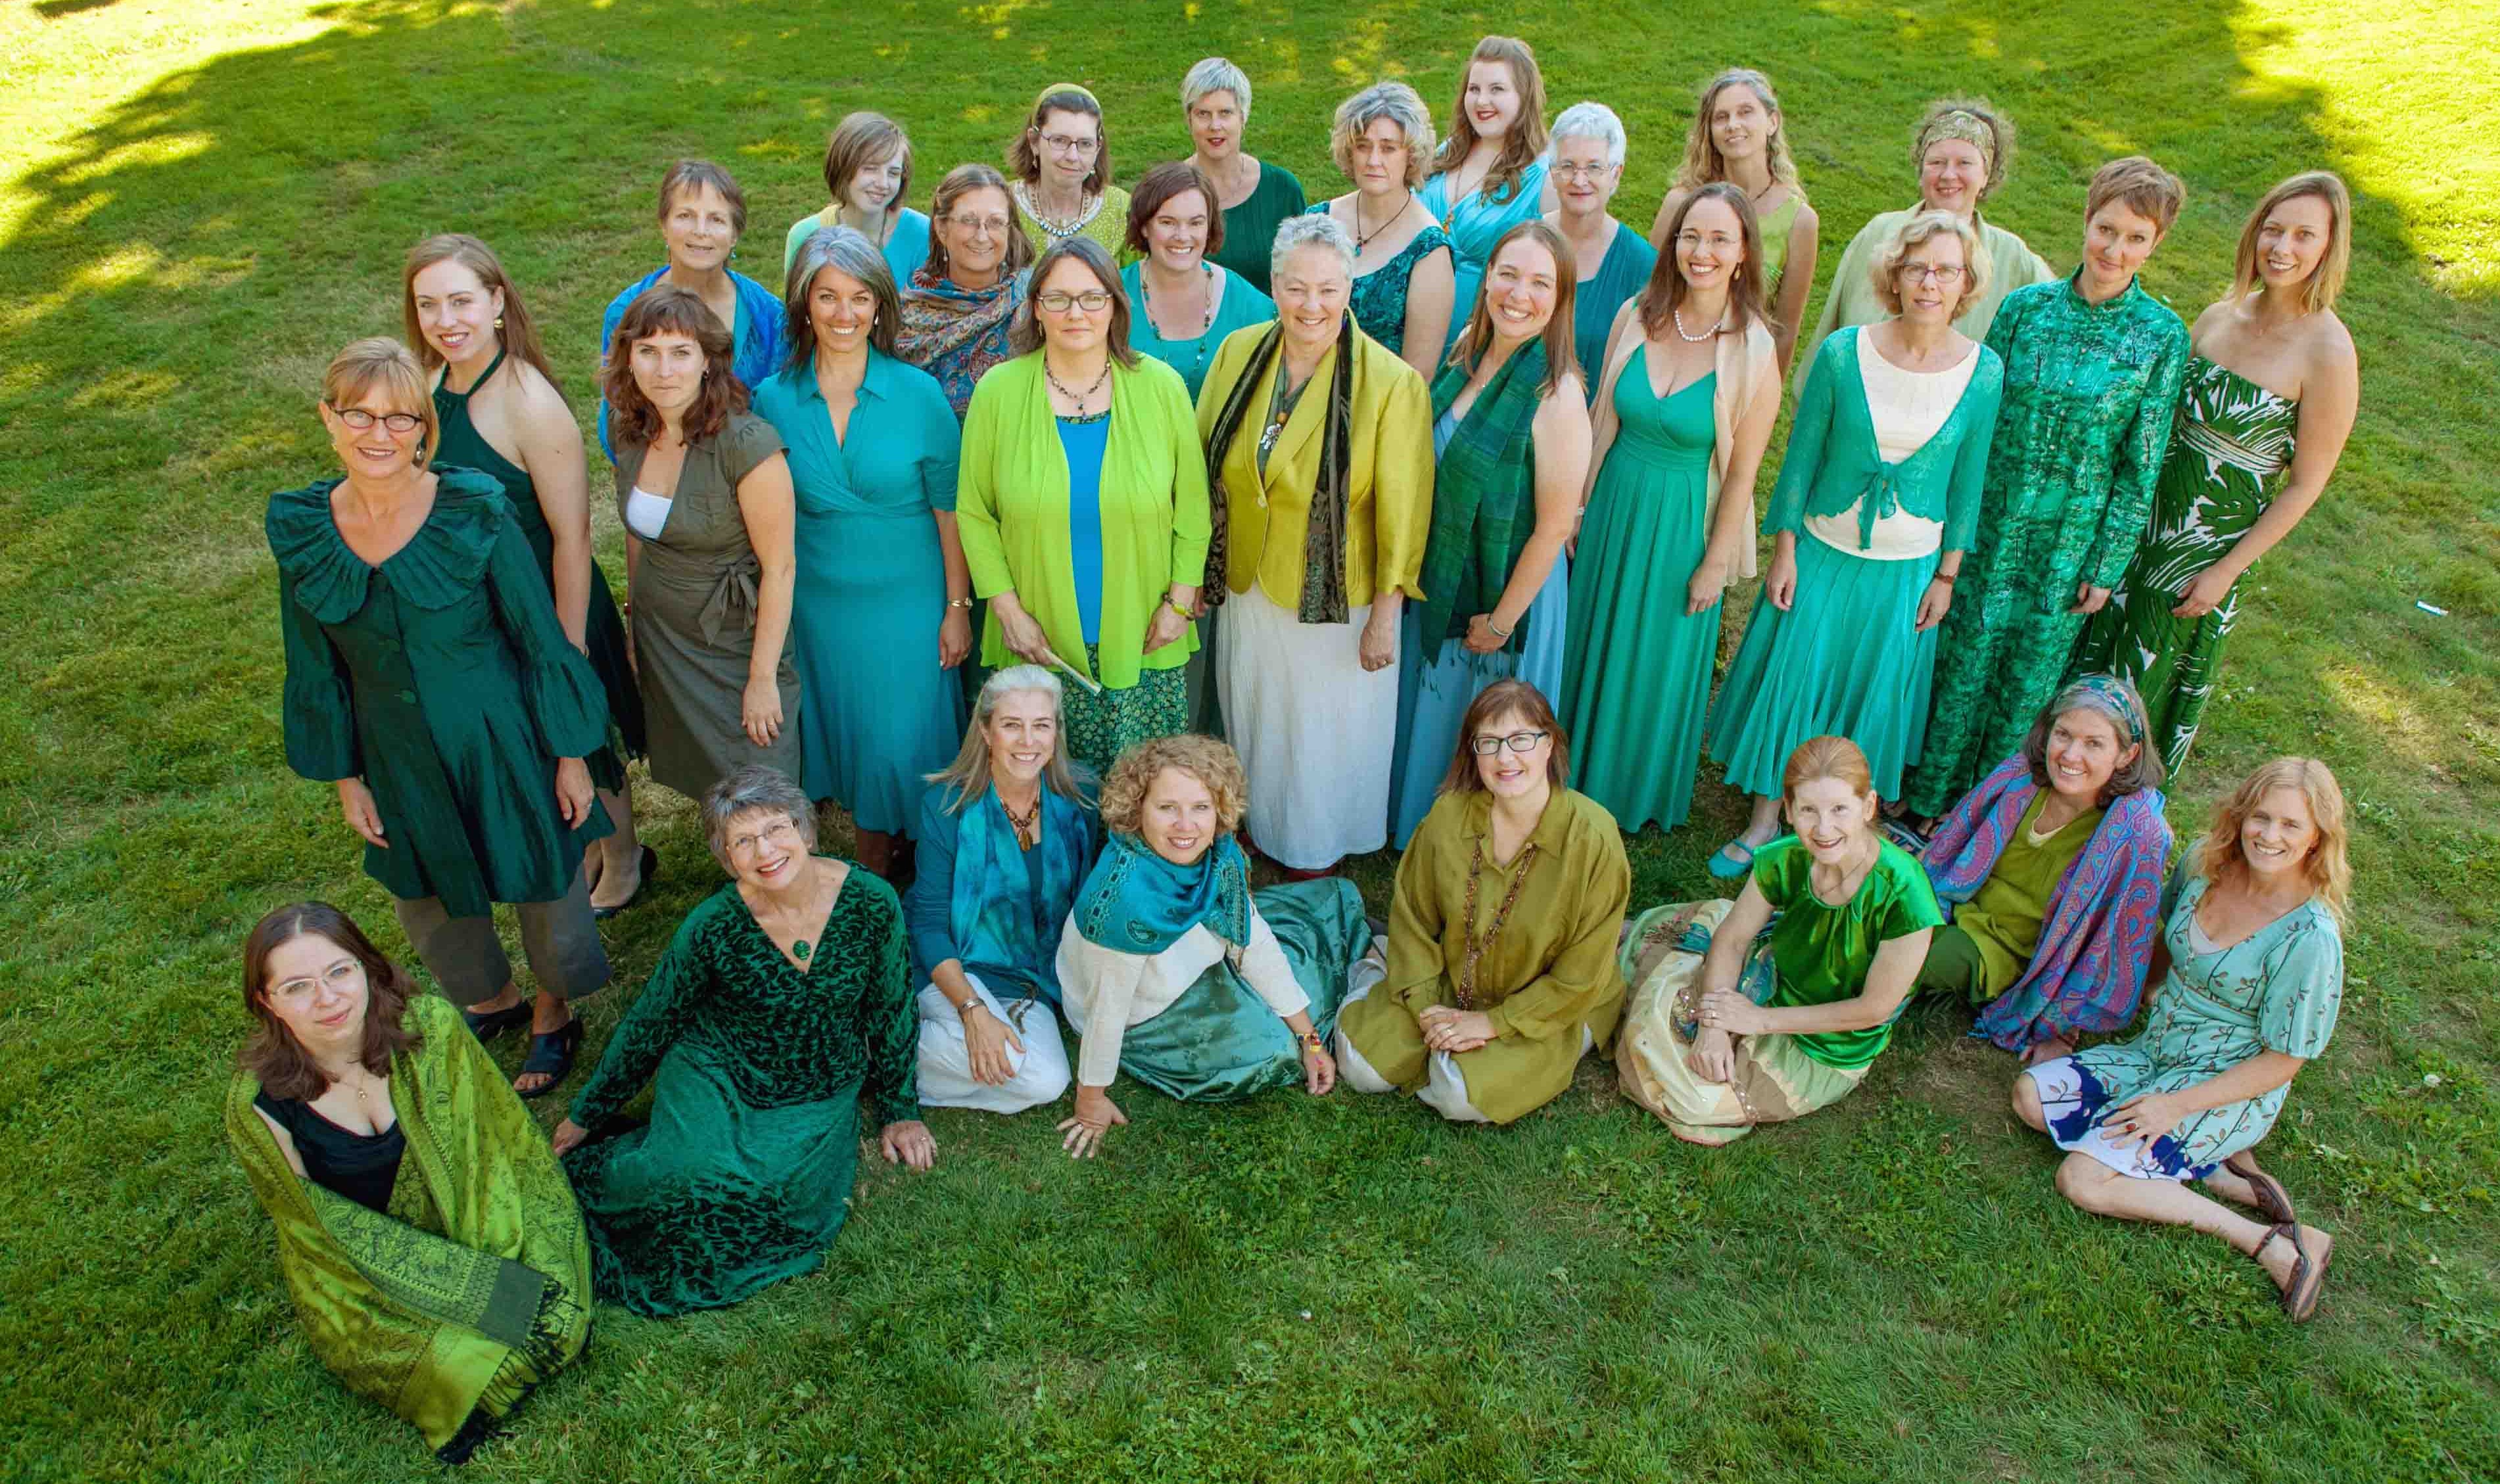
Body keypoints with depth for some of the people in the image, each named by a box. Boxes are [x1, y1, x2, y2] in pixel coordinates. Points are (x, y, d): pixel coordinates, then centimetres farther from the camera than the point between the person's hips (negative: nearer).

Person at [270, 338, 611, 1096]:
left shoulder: (475, 510, -20)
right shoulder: (300, 528, -9)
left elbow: (540, 639, -12)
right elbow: (319, 667, 2)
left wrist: (571, 756, -8)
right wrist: (346, 777, 6)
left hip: (500, 742, -4)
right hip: (399, 759, 4)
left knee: (543, 882, 15)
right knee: (429, 902, 24)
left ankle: (553, 1014, 44)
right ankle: (492, 998, 54)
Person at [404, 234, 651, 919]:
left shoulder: (528, 402, -25)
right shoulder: (432, 384, -3)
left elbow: (572, 538, -22)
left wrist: (569, 647, -19)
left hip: (549, 607, -7)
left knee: (585, 746, 15)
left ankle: (623, 864, 41)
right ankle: (583, 855, 48)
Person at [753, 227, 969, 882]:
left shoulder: (919, 394, -9)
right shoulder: (773, 400, -4)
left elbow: (949, 512, -4)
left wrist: (958, 608, -4)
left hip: (909, 603, -2)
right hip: (821, 606, 2)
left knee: (907, 747, 5)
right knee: (851, 742, 13)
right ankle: (874, 876, 32)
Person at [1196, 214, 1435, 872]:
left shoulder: (1391, 383, -20)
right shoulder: (1238, 354, -6)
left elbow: (1402, 510, -15)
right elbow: (1205, 469, 4)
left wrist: (1385, 616, -13)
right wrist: (1197, 573, 6)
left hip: (1338, 596, -4)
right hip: (1249, 588, 4)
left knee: (1328, 735, 15)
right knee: (1256, 723, 23)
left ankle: (1318, 850, 42)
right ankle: (1261, 829, 49)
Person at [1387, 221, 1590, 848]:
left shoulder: (1556, 395, -27)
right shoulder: (1469, 349, -5)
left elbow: (1554, 526, -22)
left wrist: (1500, 622, -14)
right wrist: (1419, 576, 9)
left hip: (1503, 589, -7)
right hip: (1438, 578, 7)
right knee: (1426, 710, 26)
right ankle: (1414, 822, 52)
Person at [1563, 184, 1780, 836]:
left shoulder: (1753, 353, -17)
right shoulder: (1636, 317, -7)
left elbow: (1741, 472, -12)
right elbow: (1601, 422, 2)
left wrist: (1715, 563, -9)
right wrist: (1578, 507, 4)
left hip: (1683, 524, -3)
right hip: (1614, 505, 3)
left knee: (1660, 658, 14)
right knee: (1593, 642, 18)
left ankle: (1638, 790, 38)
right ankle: (1577, 776, 41)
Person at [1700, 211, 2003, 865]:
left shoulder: (1984, 372, -8)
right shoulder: (1843, 352, -12)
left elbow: (1968, 480, 1)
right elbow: (1802, 455, -4)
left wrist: (1947, 574, 3)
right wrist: (1785, 552, -3)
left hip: (1908, 568, 1)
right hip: (1823, 551, -1)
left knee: (1872, 689, 12)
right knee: (1789, 675, 5)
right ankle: (1766, 816, 23)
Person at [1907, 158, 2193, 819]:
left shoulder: (2162, 337, -7)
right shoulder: (2025, 307, -3)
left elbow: (2142, 465, -4)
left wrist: (2107, 567, -4)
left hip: (2071, 544, -1)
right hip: (1989, 529, 1)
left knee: (2026, 684, 11)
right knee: (1961, 667, 10)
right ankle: (1929, 804, 29)